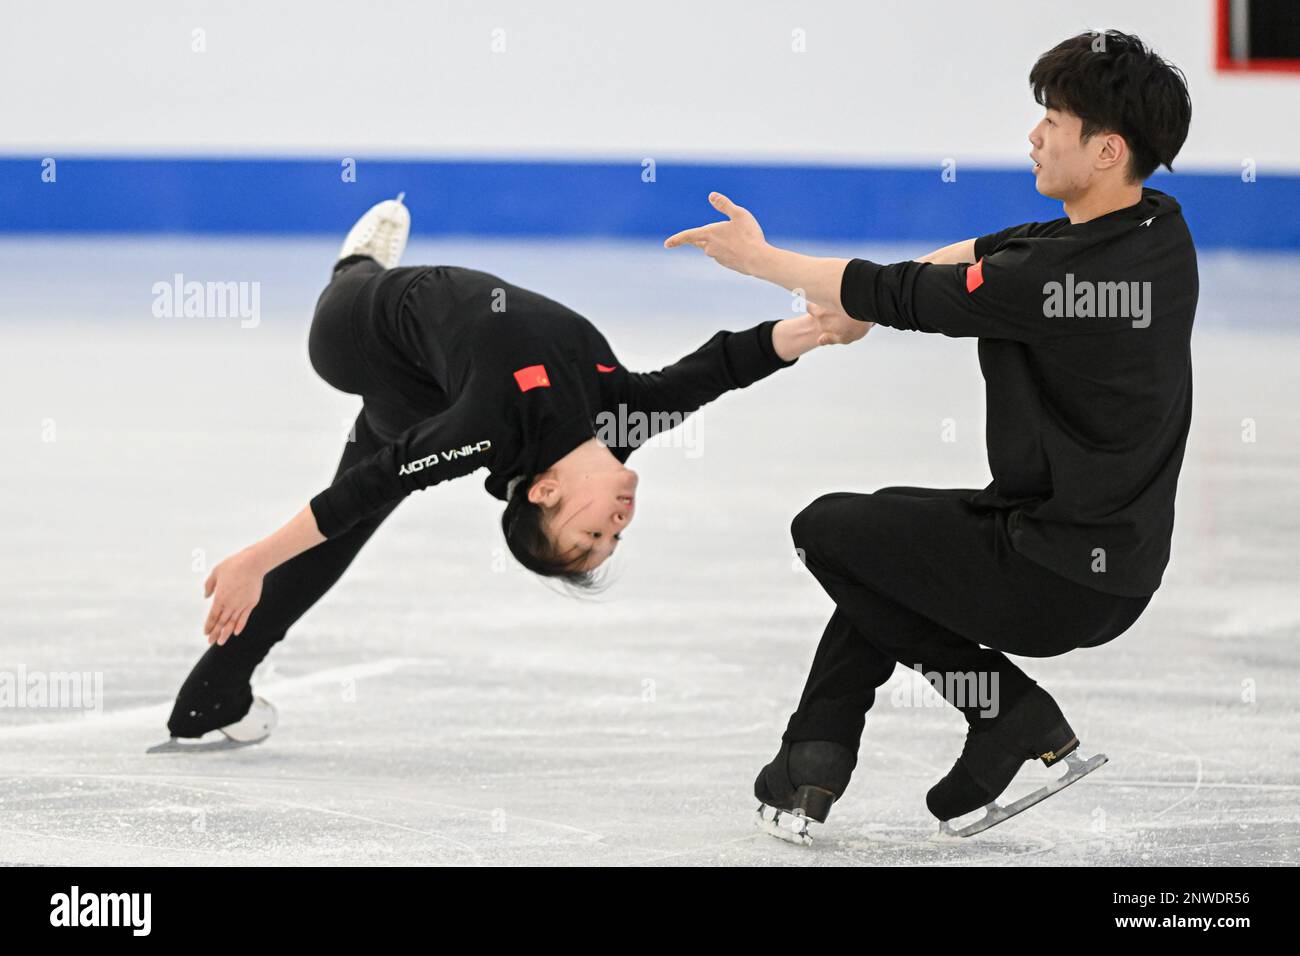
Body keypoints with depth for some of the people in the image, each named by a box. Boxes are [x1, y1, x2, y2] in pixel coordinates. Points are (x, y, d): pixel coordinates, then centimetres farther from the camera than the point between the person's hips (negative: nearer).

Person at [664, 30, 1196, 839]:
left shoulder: (1057, 277, -25)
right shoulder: (1162, 230, 2)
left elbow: (899, 296, -13)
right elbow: (997, 251, 16)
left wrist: (760, 258, 0)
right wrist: (865, 300, 12)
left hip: (1063, 578, -9)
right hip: (1123, 562, 9)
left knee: (828, 530, 8)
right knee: (883, 543, 26)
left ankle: (1015, 717, 7)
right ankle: (813, 772, 24)